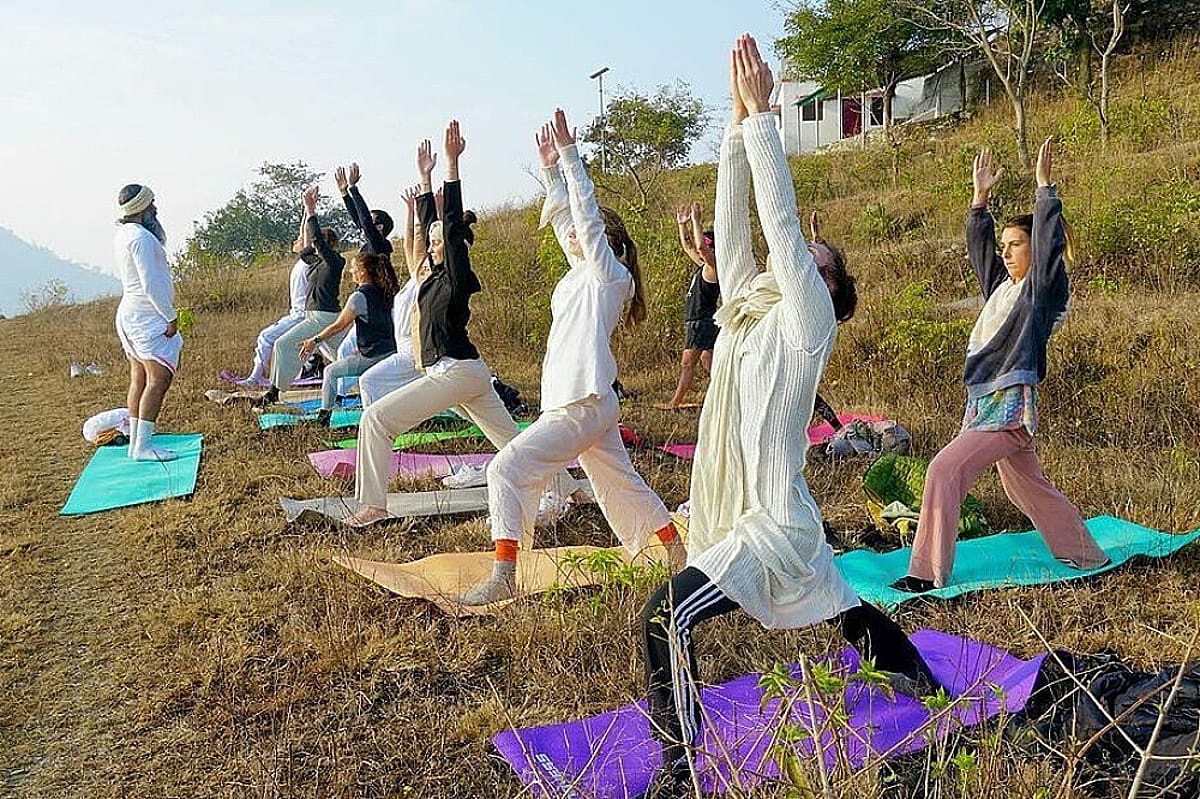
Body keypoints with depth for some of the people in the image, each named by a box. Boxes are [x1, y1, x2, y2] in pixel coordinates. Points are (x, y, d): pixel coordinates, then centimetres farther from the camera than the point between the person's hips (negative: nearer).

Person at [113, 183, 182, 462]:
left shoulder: (122, 235, 13)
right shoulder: (141, 237, -17)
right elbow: (151, 284, -20)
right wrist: (171, 316, -17)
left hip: (129, 314, 11)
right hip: (148, 317, -11)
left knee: (139, 380, 12)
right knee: (159, 379, -11)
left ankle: (135, 442, 15)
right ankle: (143, 447, -13)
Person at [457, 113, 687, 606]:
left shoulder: (609, 273, -6)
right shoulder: (583, 270, 16)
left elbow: (586, 213, -14)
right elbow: (564, 216, 21)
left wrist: (569, 155, -12)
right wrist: (551, 167, 19)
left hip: (581, 407, -10)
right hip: (587, 404, 10)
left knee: (508, 470, -13)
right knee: (618, 481, 20)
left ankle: (503, 576, -14)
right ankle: (677, 551, 34)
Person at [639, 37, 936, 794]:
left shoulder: (807, 320, -10)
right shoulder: (745, 310, 8)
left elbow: (782, 219, -18)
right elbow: (736, 219, 3)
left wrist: (761, 114, -13)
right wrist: (739, 122, 1)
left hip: (776, 525, -8)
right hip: (744, 515, 9)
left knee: (669, 615, -21)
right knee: (845, 613, 26)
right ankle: (922, 681, 49)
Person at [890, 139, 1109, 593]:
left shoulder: (1044, 289, -5)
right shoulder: (1003, 286, 16)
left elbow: (1049, 238, -17)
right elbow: (978, 246, 20)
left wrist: (1044, 185, -14)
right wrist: (981, 196, 17)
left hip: (1010, 406, -10)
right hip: (985, 403, 10)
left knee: (944, 470, -19)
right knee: (1027, 489, 21)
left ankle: (928, 573, -15)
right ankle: (1087, 556, 39)